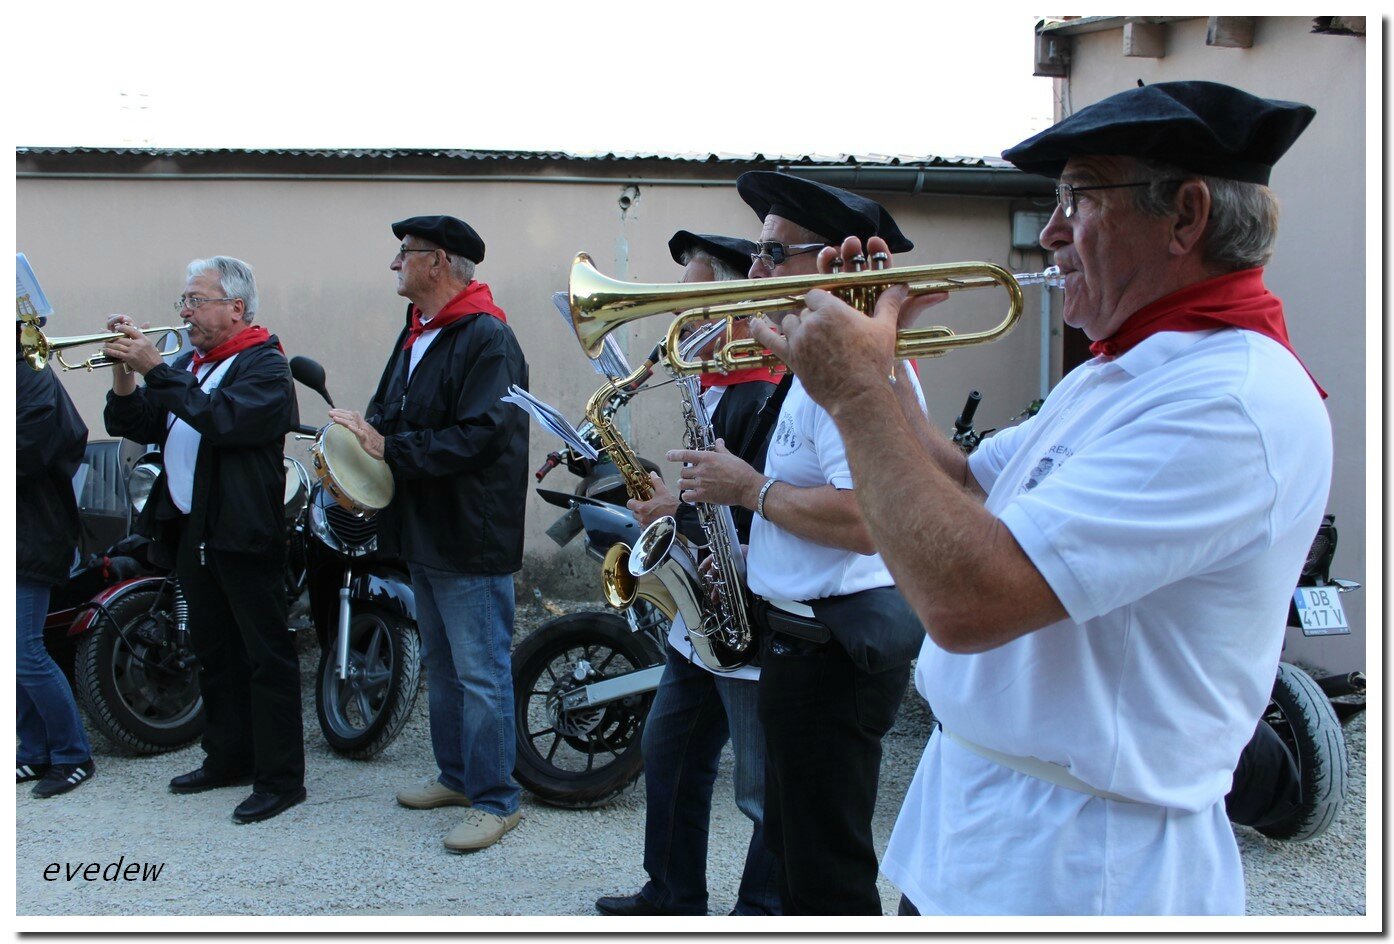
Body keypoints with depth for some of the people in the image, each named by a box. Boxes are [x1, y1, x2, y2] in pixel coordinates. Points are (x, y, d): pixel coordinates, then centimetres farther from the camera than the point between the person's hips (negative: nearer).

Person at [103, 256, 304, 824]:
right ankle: (228, 759, 30)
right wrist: (124, 372, -5)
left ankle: (281, 778, 2)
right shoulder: (188, 365, 16)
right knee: (214, 652, 17)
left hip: (245, 535, -9)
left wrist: (155, 369, -24)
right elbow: (134, 426, 11)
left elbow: (222, 419, -26)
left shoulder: (265, 366, -9)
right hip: (191, 532, 9)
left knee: (266, 657, -4)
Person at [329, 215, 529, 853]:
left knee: (480, 674, -4)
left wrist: (389, 449, -22)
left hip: (471, 537, -10)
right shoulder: (416, 333, 15)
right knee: (440, 664, 19)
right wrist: (356, 437, -6)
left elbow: (477, 438, -25)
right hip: (423, 534, 10)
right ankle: (456, 775, 33)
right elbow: (389, 412, 15)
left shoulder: (487, 339, -16)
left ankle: (496, 800, 6)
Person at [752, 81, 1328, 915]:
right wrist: (869, 362, 2)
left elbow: (966, 601, -33)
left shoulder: (1234, 399, -26)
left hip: (1073, 866, -9)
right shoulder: (1116, 375, 9)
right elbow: (964, 490, 14)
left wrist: (858, 394, -22)